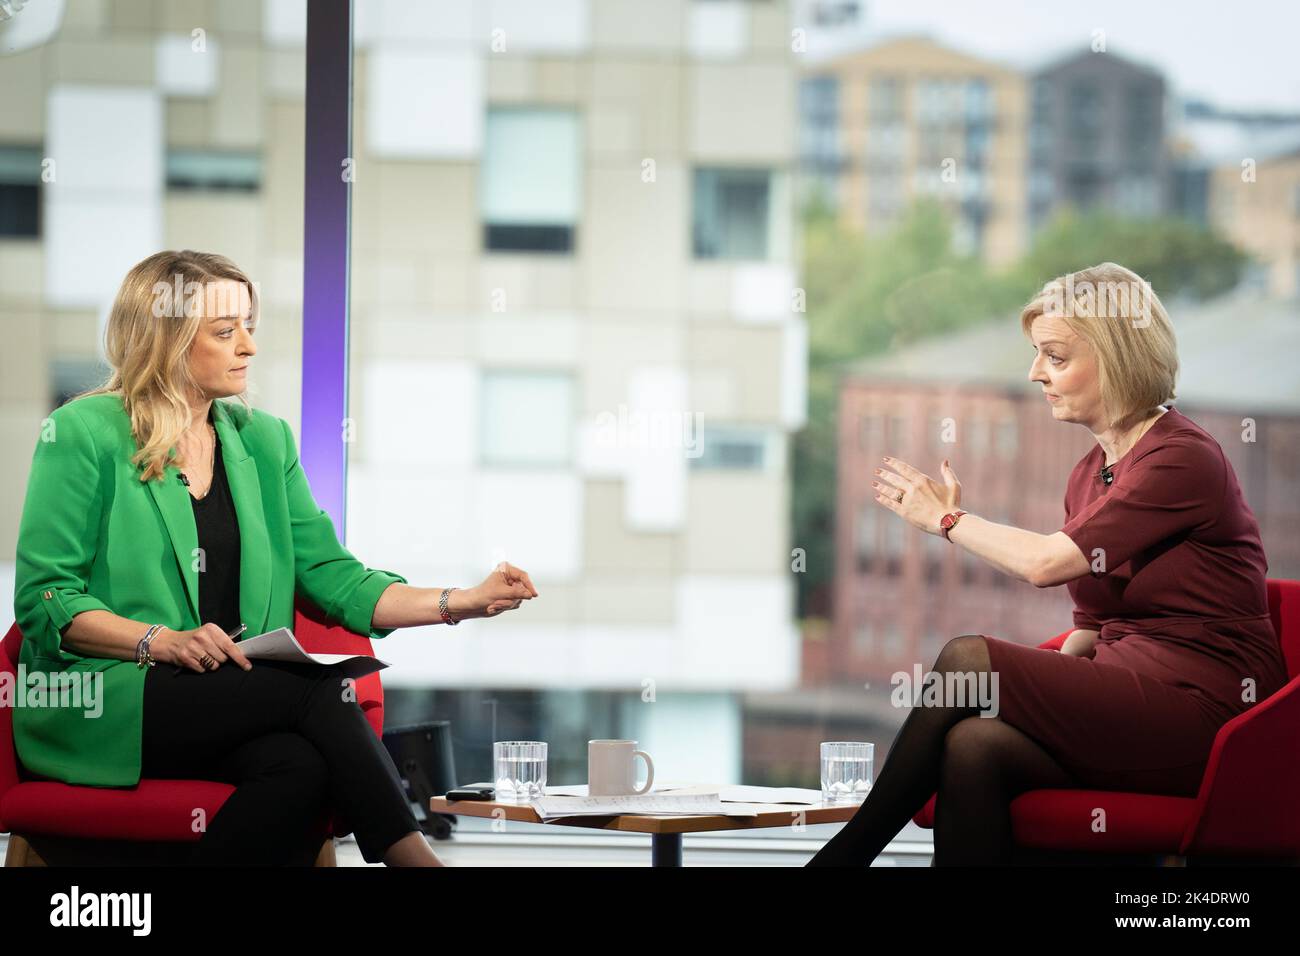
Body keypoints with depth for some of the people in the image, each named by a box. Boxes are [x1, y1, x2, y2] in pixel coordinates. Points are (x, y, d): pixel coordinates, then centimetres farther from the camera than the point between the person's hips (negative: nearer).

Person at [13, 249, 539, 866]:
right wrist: (160, 641, -19)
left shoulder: (262, 439, 17)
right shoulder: (83, 433, -1)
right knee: (318, 691, -28)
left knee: (300, 765, -32)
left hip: (234, 696, 5)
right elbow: (44, 598, -5)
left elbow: (333, 578, 14)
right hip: (99, 710, -5)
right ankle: (410, 858, -21)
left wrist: (462, 602, 1)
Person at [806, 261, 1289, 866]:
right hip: (1124, 700, 7)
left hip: (1200, 706, -7)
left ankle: (845, 853, -13)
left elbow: (1046, 563, -17)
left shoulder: (1185, 459, -10)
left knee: (968, 659, -22)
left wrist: (947, 518, -1)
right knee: (973, 748, -25)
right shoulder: (1090, 473, 18)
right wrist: (1047, 689, 0)